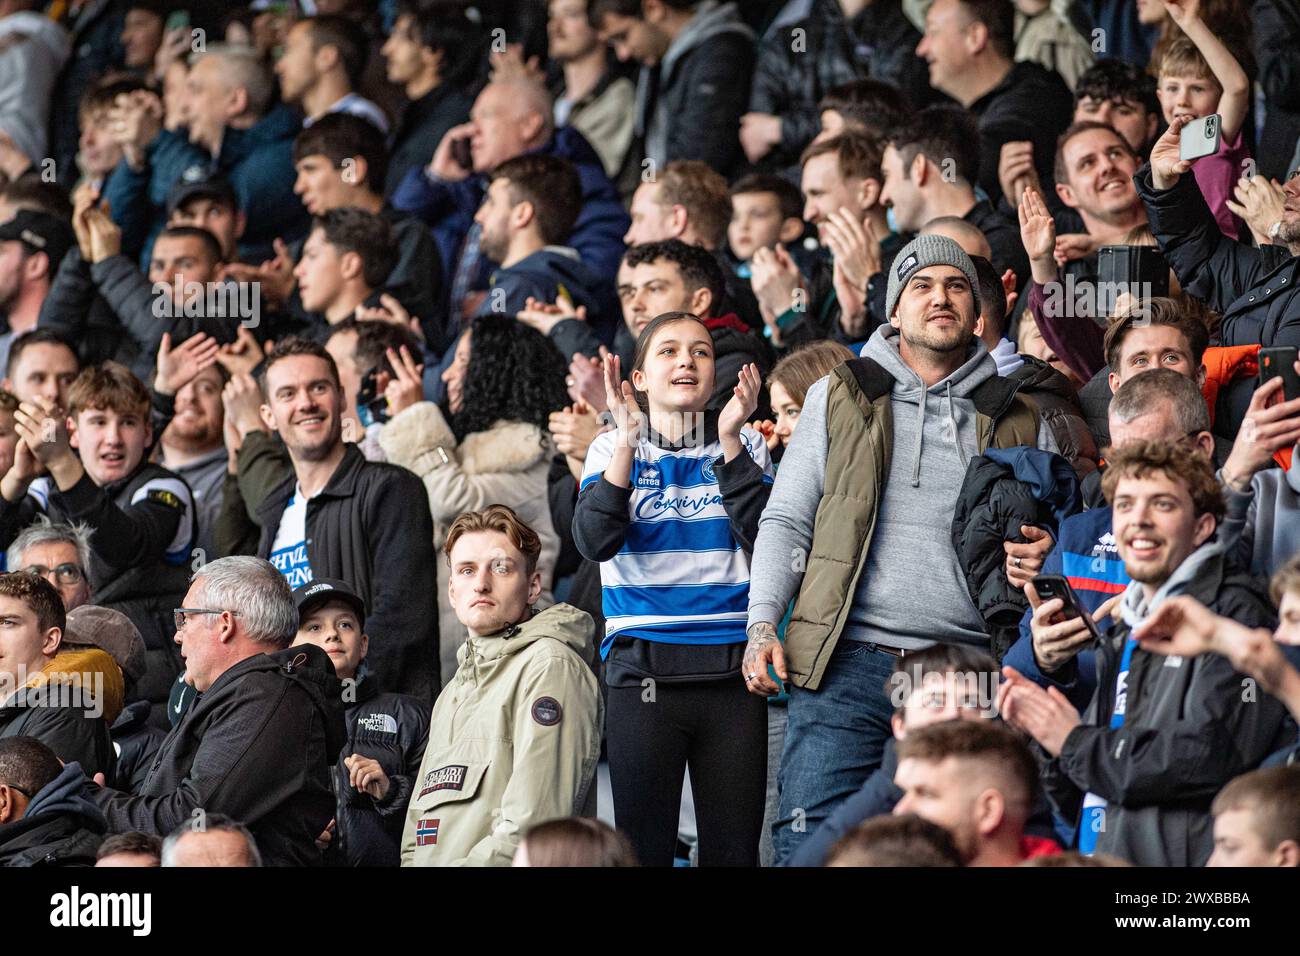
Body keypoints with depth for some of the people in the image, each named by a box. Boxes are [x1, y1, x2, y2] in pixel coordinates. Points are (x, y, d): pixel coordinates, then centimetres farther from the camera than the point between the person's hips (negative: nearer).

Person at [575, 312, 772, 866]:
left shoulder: (744, 445, 8)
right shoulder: (614, 448, 6)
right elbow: (596, 542, -12)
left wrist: (729, 439, -15)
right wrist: (628, 439, -19)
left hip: (731, 672, 1)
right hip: (643, 670, -1)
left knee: (733, 849, 1)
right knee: (644, 847, -2)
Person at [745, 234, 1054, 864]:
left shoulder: (1019, 422, 14)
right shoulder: (839, 398, 13)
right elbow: (787, 520, 11)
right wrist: (762, 623, -2)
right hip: (848, 663, -1)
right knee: (810, 841, -10)